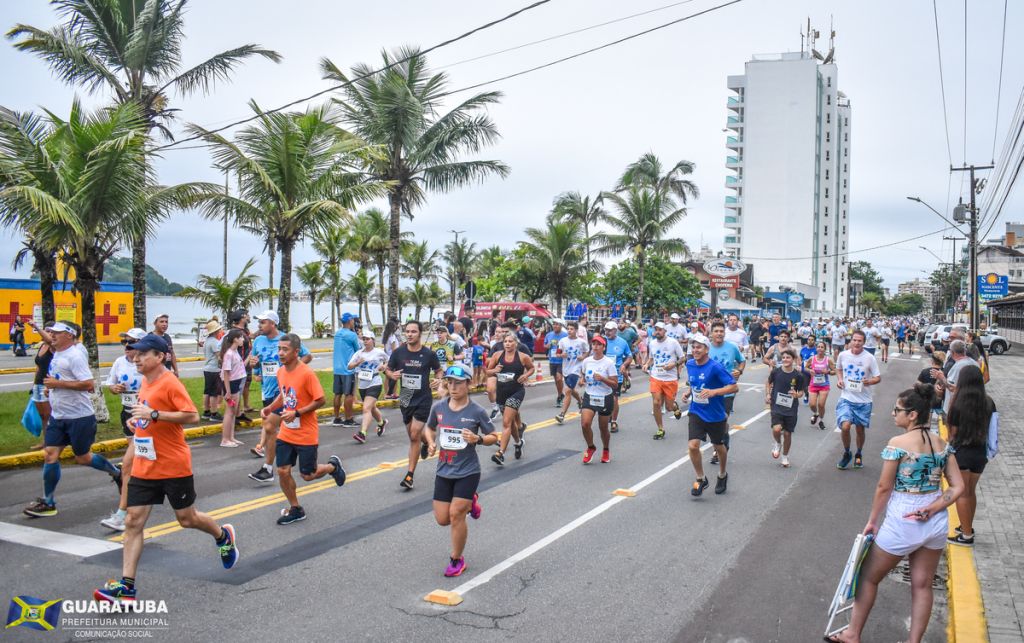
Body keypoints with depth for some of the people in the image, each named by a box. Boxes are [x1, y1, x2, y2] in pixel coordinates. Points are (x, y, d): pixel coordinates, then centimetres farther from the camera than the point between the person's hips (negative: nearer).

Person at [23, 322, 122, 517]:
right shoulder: (57, 355, 11)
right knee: (50, 455, 2)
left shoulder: (75, 356, -17)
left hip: (79, 417, -8)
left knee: (82, 458, 5)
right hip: (58, 416, 8)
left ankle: (117, 473, 28)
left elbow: (89, 384, -26)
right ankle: (48, 503, 9)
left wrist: (58, 383, -22)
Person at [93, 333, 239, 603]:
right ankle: (126, 585, 0)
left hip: (174, 467, -7)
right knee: (133, 522, -2)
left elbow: (192, 416, -24)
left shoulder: (170, 383, -15)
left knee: (187, 519, 8)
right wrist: (139, 419, 10)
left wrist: (153, 414, -29)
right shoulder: (145, 383, 9)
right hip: (143, 468, 7)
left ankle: (223, 536, 37)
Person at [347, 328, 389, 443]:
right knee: (372, 408, 22)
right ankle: (382, 422, 48)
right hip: (362, 385, 5)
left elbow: (389, 361, 16)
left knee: (366, 408, -18)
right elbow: (349, 366, -2)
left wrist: (383, 366, -4)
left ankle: (362, 433, -24)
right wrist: (357, 363, -21)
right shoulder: (359, 353, 5)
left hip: (374, 384, -5)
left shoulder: (379, 352, -2)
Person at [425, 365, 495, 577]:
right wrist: (431, 442, -5)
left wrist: (477, 439, -22)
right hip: (444, 470, 4)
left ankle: (457, 560, 13)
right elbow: (430, 428, 16)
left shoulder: (477, 411, -11)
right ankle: (470, 502, 37)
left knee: (456, 514, -9)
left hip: (468, 471, -4)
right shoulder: (438, 407, -2)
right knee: (442, 519, 6)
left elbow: (493, 437, -2)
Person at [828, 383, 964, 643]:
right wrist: (931, 509, -7)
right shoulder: (942, 444, 0)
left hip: (902, 523, -6)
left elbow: (884, 487, -13)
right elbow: (958, 487, -1)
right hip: (936, 523, 6)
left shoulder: (898, 443, -18)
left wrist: (872, 521, -2)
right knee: (922, 585, 16)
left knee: (868, 577, 13)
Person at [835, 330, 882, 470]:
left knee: (860, 429, 11)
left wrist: (870, 381, -25)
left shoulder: (869, 358, -10)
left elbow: (878, 378, -4)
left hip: (864, 400, 0)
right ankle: (846, 454, 11)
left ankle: (859, 455, 38)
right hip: (846, 398, 0)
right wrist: (839, 379, -3)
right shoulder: (843, 355, -4)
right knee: (845, 427, -15)